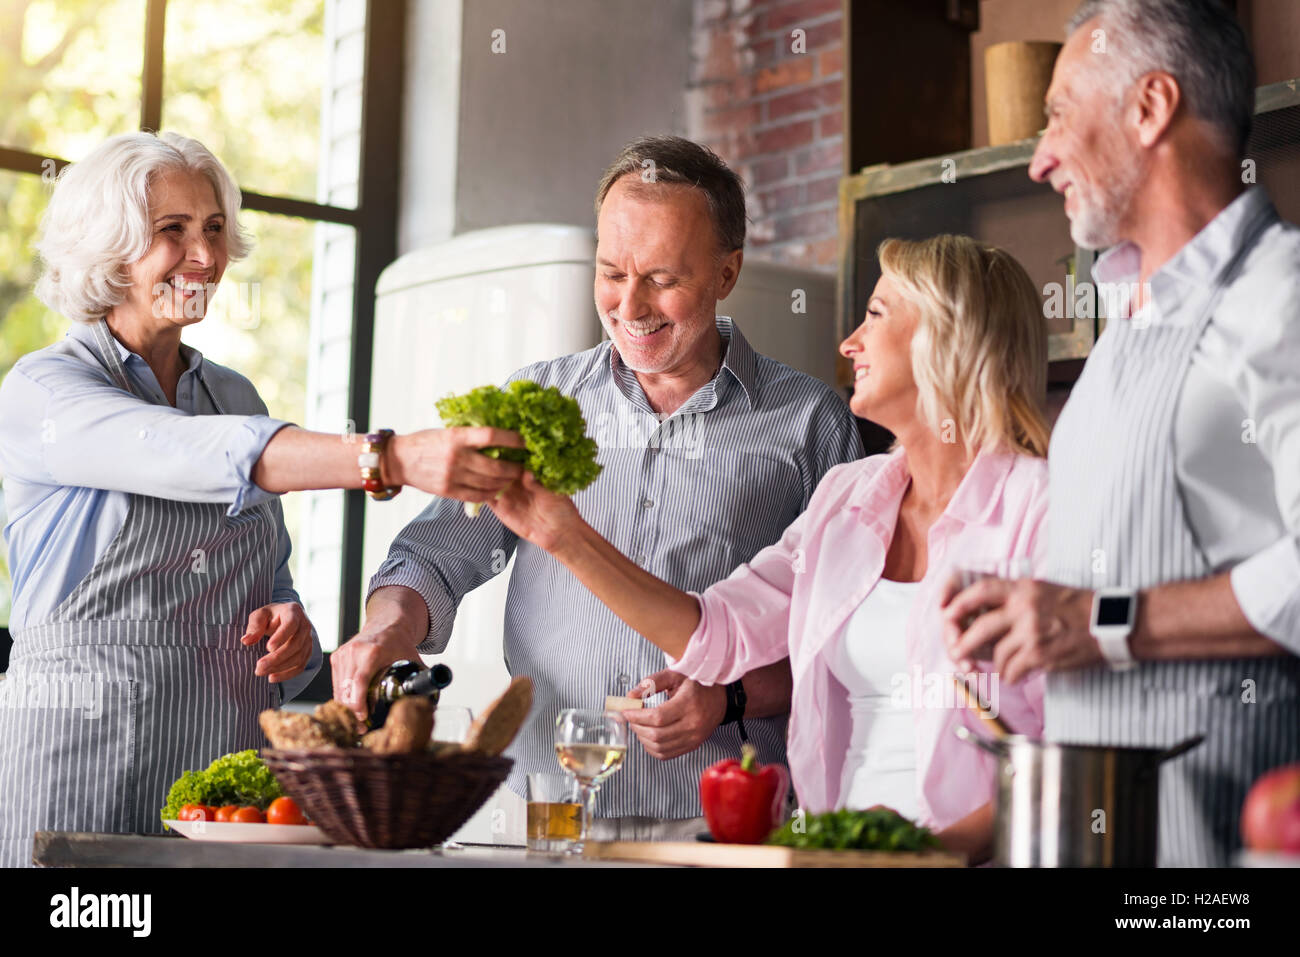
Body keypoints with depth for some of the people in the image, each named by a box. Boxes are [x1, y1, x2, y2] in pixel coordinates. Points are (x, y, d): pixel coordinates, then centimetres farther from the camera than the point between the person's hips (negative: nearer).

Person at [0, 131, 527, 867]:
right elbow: (210, 458, -24)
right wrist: (393, 458, -36)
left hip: (230, 757, 5)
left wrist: (293, 636, -3)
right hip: (84, 758, -5)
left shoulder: (235, 396, 15)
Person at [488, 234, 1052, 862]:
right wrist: (568, 538, 11)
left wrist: (954, 842, -20)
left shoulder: (1037, 503, -4)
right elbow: (718, 634, 15)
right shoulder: (845, 496, 17)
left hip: (980, 860, -5)